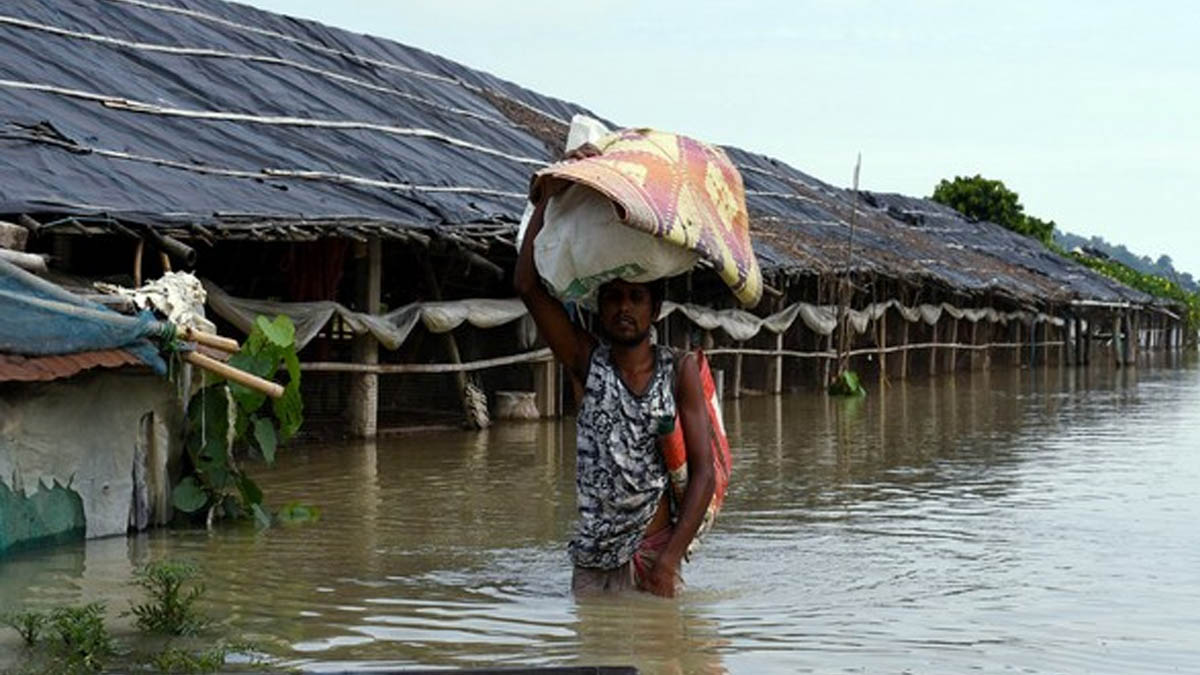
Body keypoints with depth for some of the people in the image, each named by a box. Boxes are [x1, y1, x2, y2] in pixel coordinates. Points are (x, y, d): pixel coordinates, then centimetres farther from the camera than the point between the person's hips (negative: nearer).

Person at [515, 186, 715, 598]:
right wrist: (551, 194, -7)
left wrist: (669, 562, -13)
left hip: (654, 552, -1)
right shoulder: (587, 363, 4)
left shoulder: (679, 371, 1)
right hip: (592, 562, 1)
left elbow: (703, 473, -3)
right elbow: (528, 286, -7)